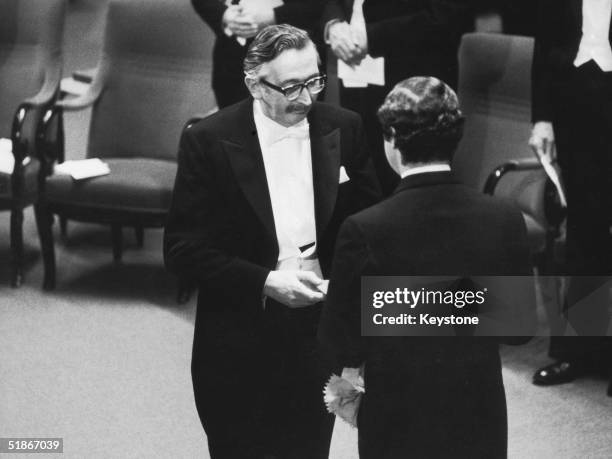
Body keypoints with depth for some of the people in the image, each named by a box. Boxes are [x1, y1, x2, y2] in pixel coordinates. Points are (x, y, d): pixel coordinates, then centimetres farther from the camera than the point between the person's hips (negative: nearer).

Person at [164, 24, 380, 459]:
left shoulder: (343, 129, -1)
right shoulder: (209, 141, -10)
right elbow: (182, 248, -9)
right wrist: (263, 280, -19)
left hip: (320, 334, 2)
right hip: (239, 345, -2)